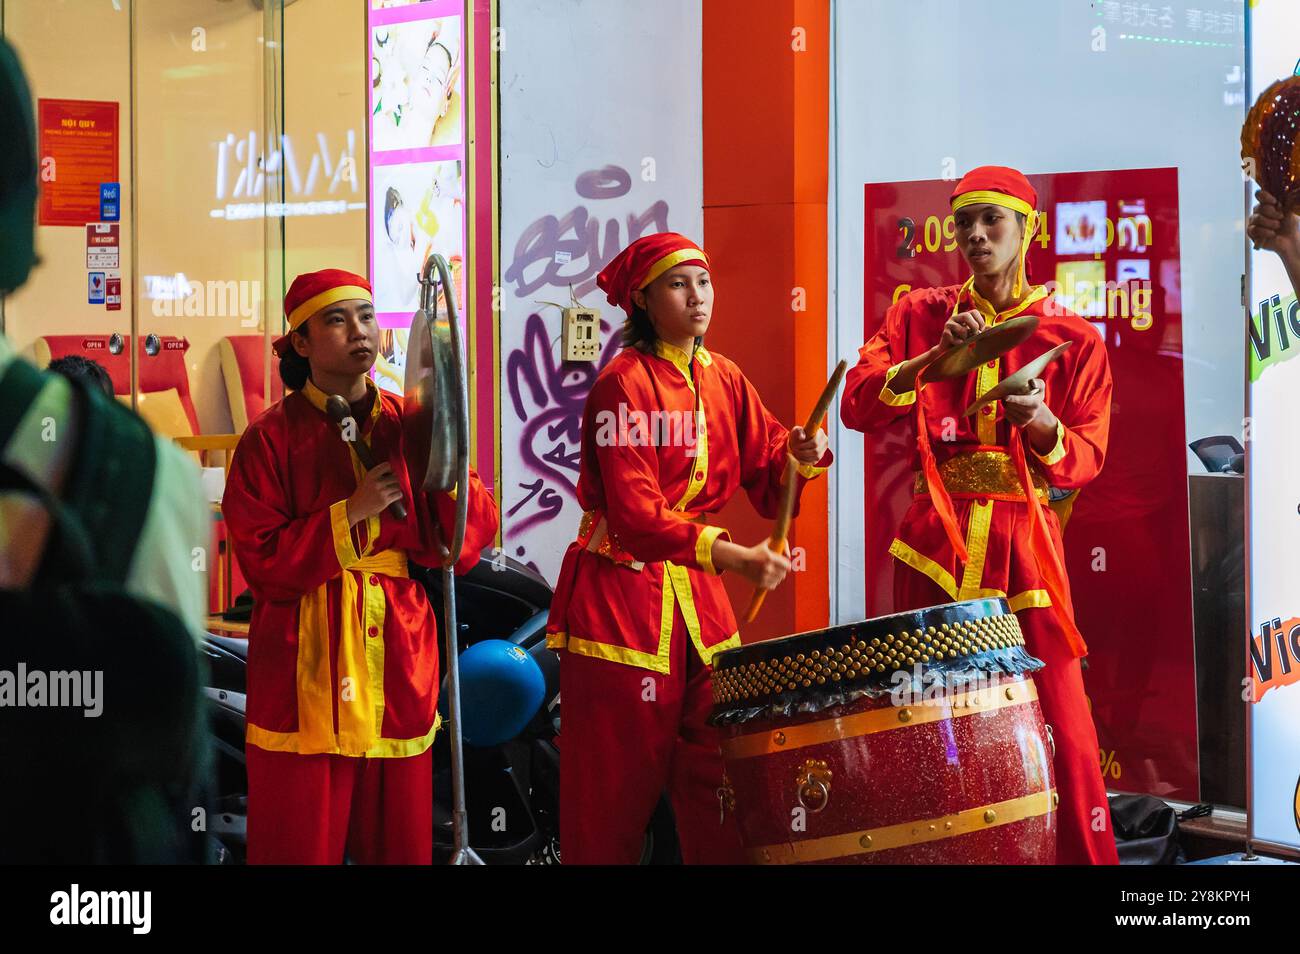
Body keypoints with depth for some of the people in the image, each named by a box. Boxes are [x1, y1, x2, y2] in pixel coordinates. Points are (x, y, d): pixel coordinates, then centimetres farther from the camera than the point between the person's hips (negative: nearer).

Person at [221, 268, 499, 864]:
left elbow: (472, 532, 3)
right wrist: (350, 513, -15)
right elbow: (260, 559, -8)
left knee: (400, 838, 9)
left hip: (398, 654, 4)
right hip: (307, 663, -3)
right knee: (302, 841, 1)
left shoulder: (406, 427, 8)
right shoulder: (273, 438, -2)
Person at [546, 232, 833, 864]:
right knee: (620, 785, 1)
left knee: (715, 770, 2)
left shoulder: (723, 380, 9)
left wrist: (800, 456, -18)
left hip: (696, 593, 6)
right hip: (621, 592, -6)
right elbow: (635, 514, -20)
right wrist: (730, 556, -30)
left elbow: (769, 480, 5)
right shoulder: (623, 384, -12)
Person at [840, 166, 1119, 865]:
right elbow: (857, 407, -3)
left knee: (1060, 724, -8)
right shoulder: (919, 316, 9)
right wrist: (933, 358, -16)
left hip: (1024, 544, -1)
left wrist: (1042, 425, -22)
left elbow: (1085, 459, -1)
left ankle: (1086, 857, 3)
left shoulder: (1072, 340, 6)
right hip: (936, 538, 1)